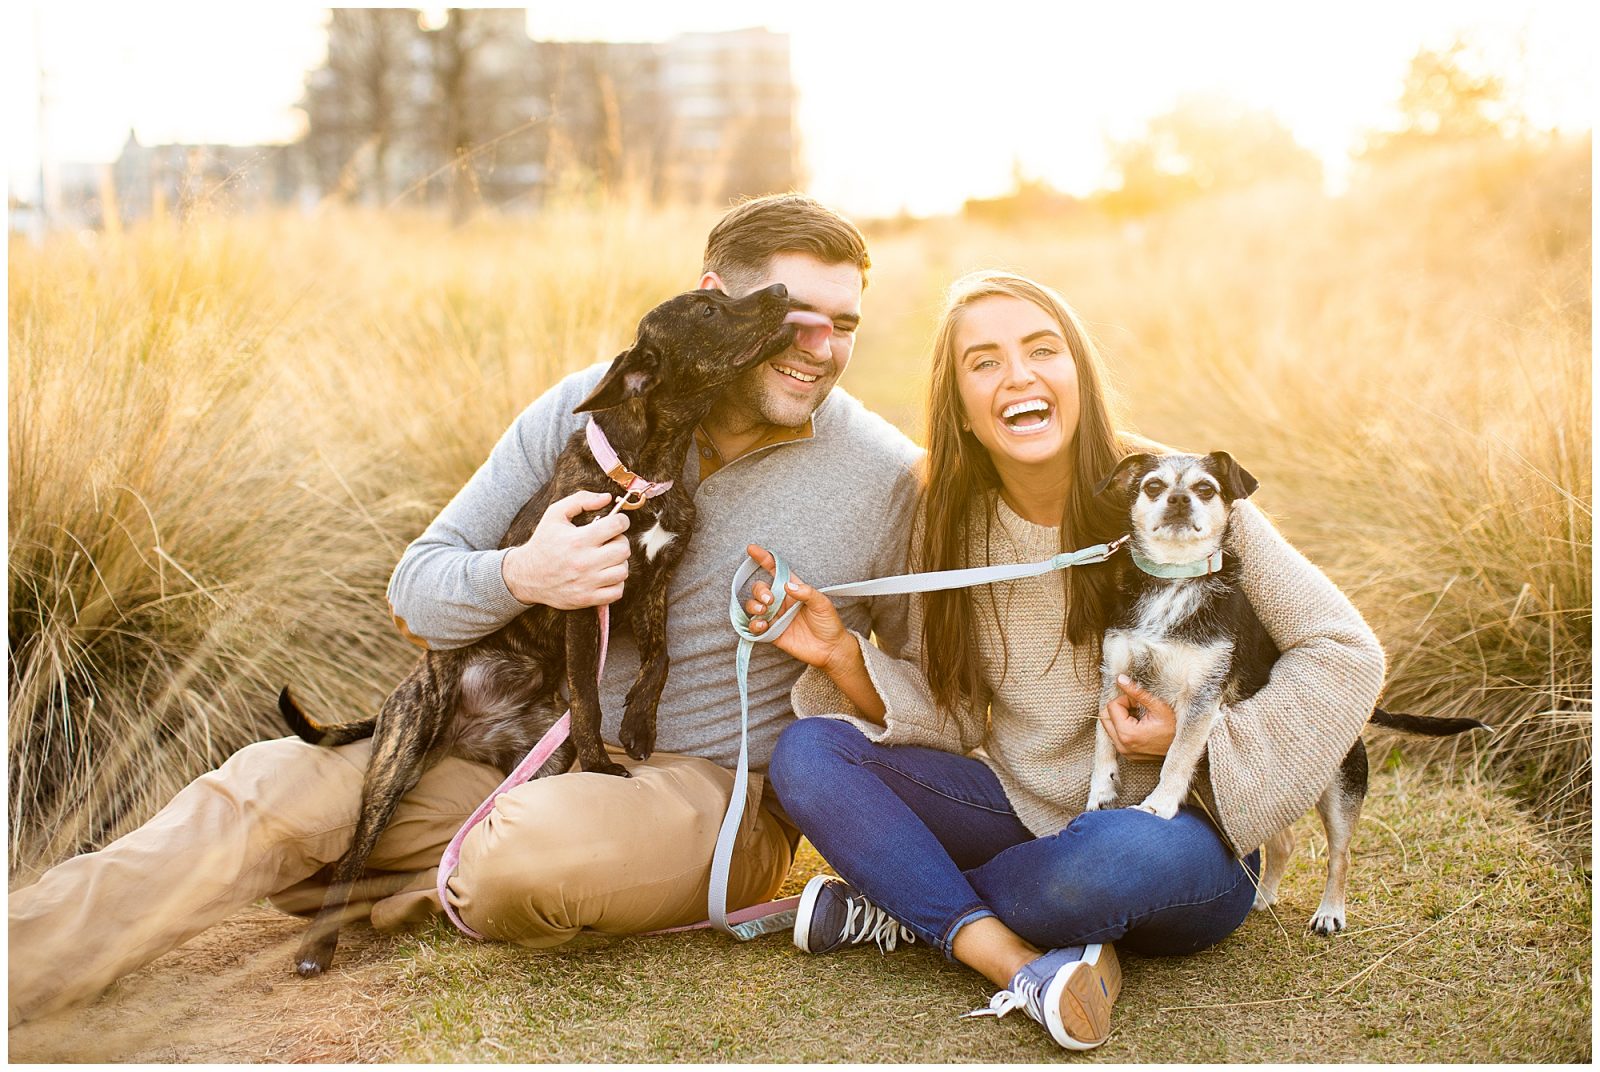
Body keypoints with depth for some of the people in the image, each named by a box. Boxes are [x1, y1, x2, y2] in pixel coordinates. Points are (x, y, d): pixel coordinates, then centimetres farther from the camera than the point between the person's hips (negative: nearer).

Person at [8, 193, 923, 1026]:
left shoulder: (885, 477, -8)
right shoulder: (588, 406, -3)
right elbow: (417, 591, -2)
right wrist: (520, 577, -21)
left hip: (712, 789, -3)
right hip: (527, 747, 3)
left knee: (531, 846, -35)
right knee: (278, 781, -16)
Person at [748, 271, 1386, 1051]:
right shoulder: (949, 526, -1)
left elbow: (1344, 652, -8)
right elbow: (950, 721, 1)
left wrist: (1200, 739, -18)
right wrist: (844, 659, -15)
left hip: (1177, 830, -4)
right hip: (1025, 811, 4)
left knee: (1120, 854, -40)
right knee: (806, 752, -15)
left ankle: (913, 909, -11)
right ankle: (1019, 962, -28)